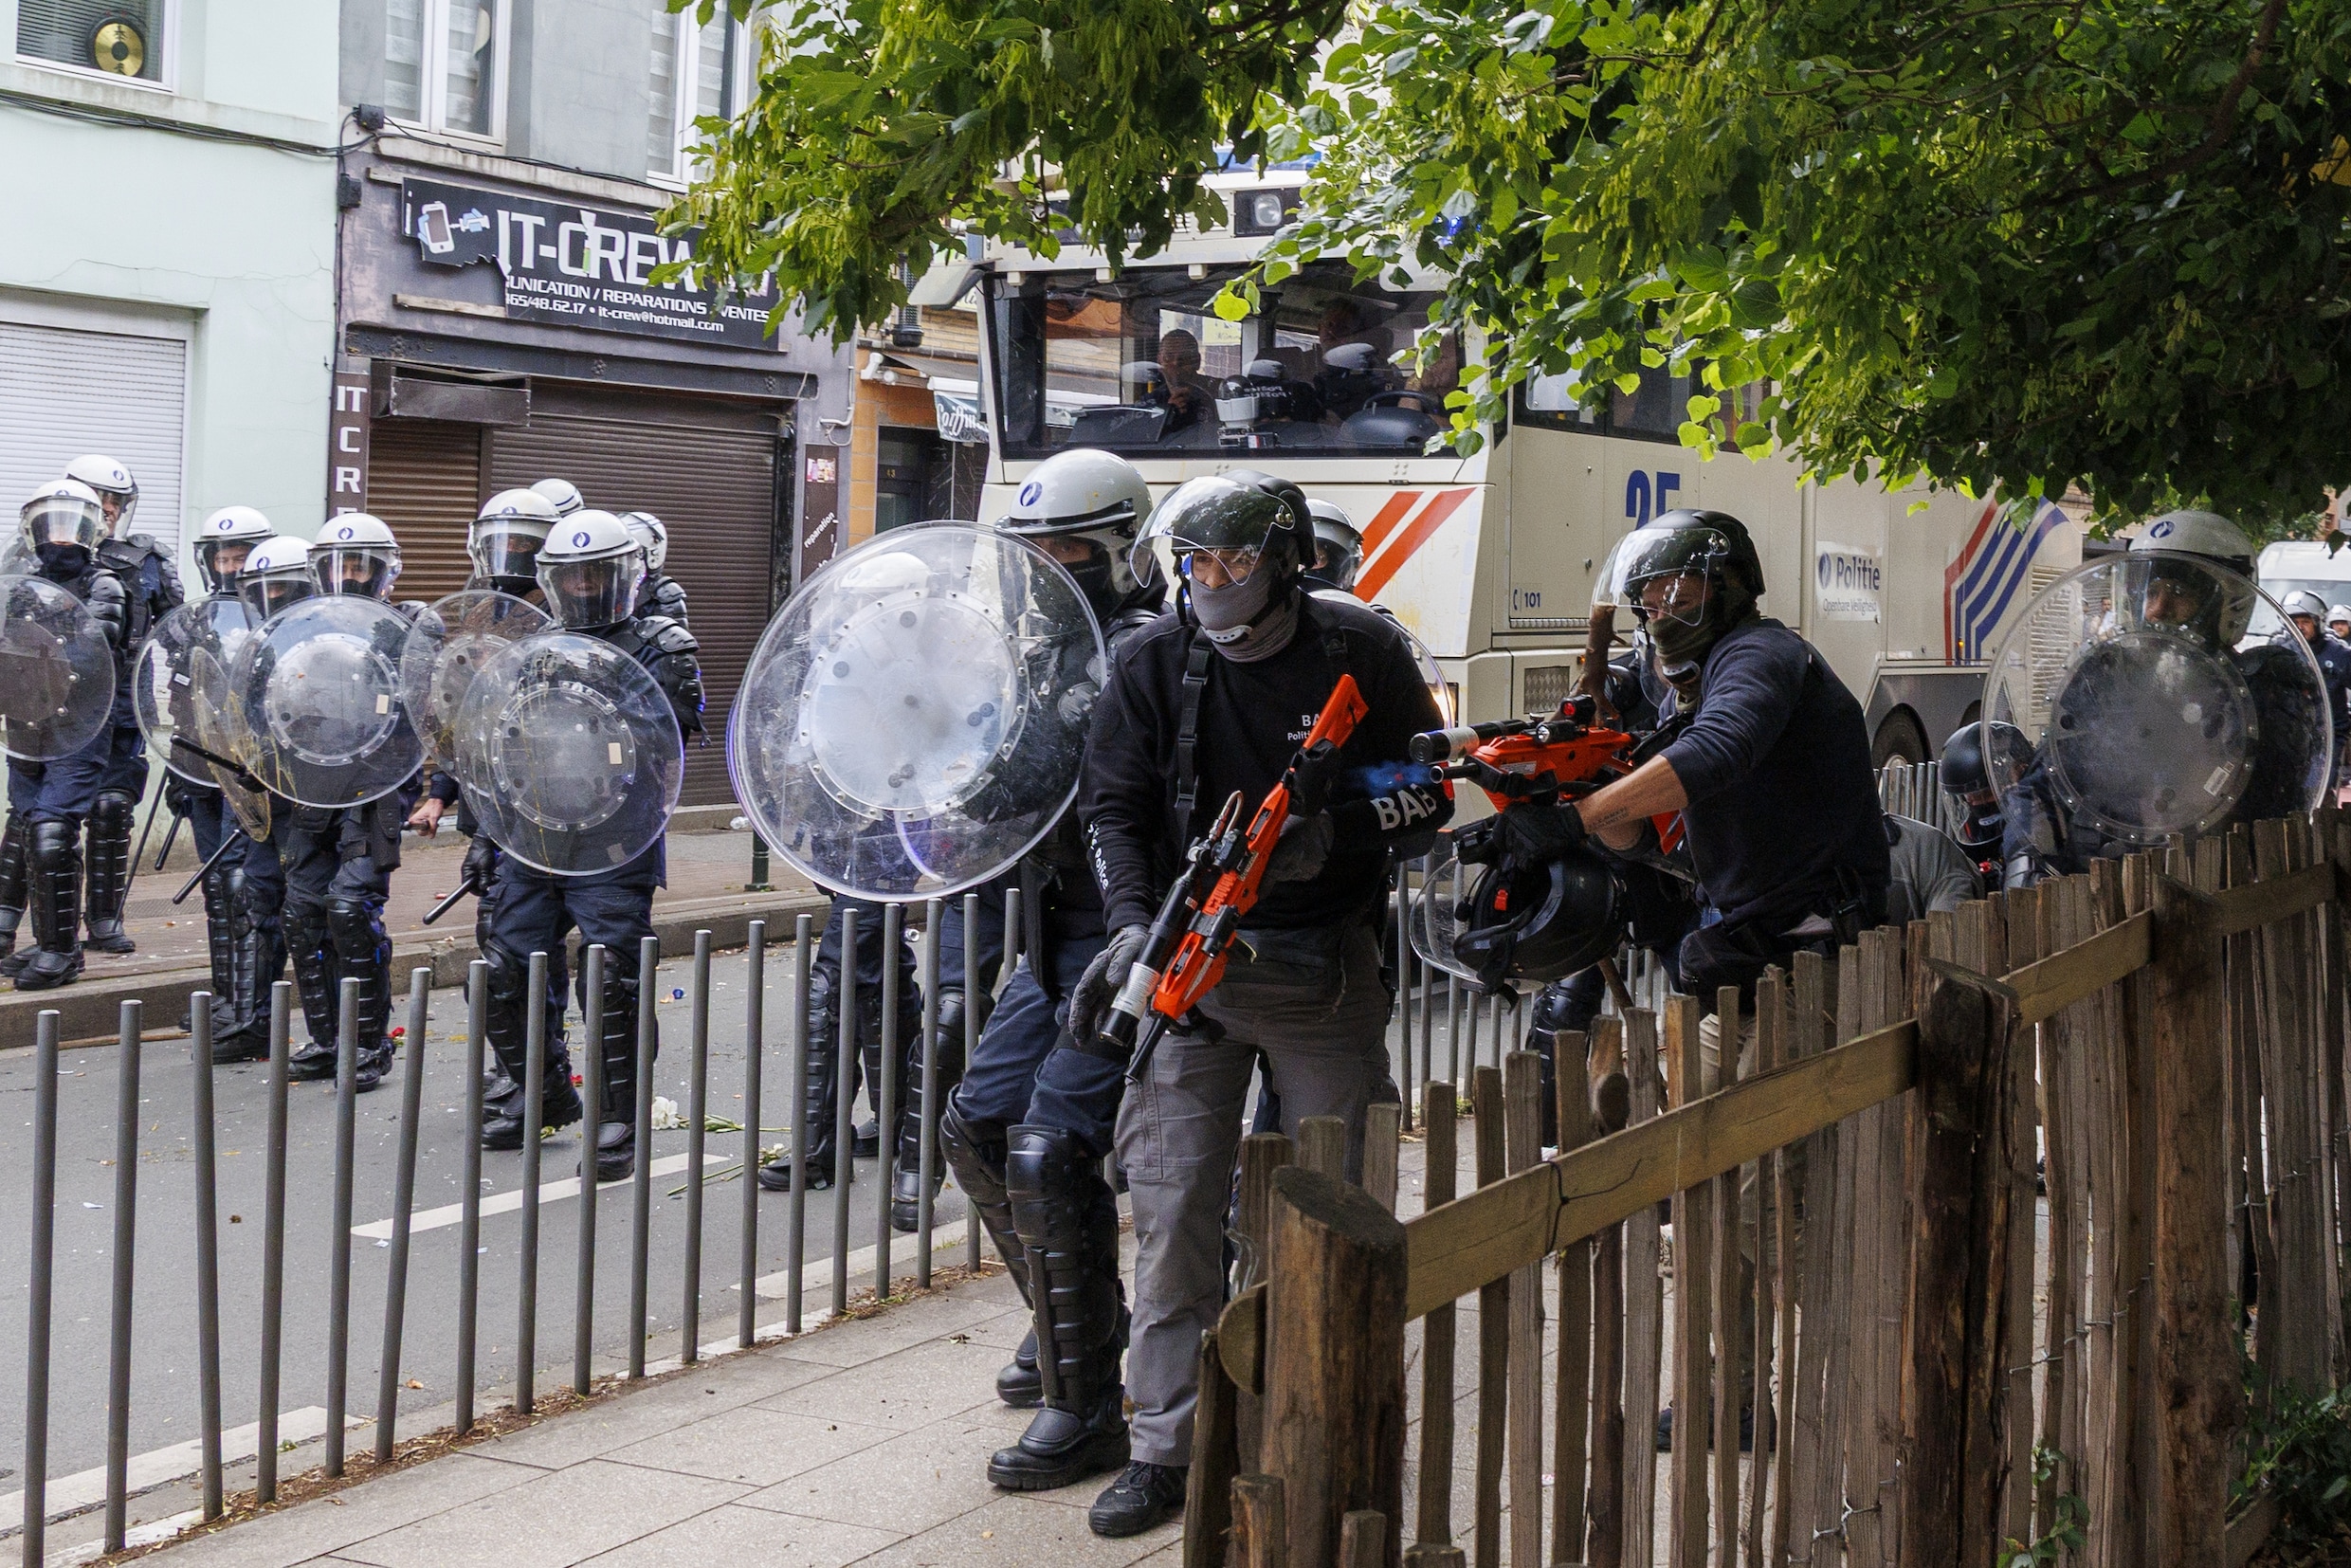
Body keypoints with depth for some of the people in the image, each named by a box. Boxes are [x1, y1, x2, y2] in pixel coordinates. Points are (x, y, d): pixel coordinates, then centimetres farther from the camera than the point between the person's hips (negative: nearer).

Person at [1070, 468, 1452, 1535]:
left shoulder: (1359, 651, -3)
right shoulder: (1155, 663, 1)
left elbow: (1429, 792, 2)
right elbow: (1112, 806, 3)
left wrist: (1332, 835, -16)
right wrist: (1130, 925, -13)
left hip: (1326, 965, -1)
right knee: (1174, 1206, -2)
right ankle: (1164, 1450, 6)